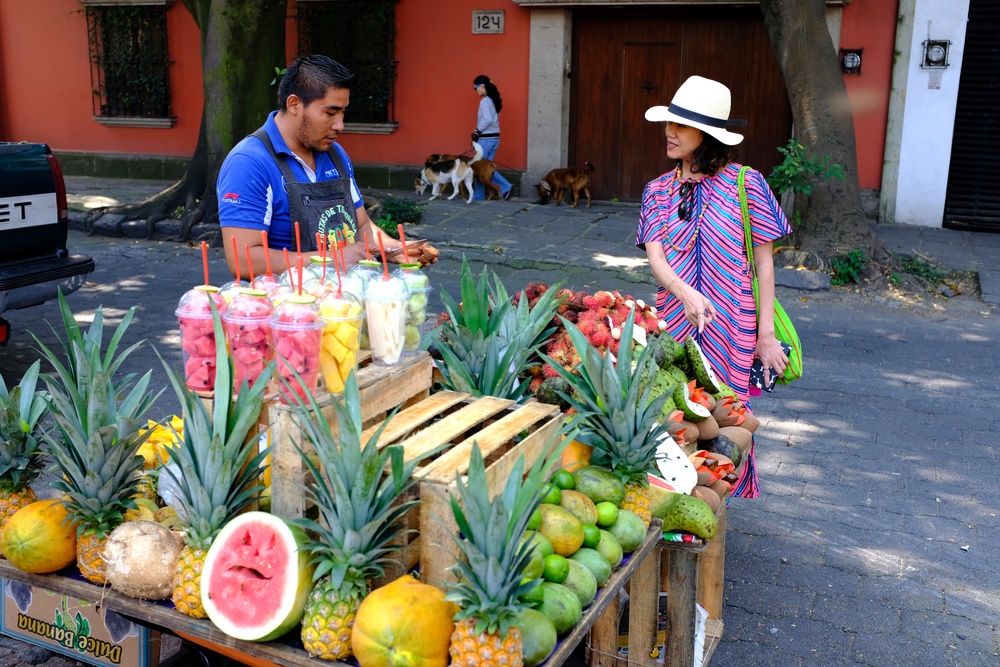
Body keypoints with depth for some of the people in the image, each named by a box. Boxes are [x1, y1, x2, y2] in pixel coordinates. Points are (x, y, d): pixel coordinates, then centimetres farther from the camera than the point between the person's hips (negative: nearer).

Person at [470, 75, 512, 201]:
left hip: (486, 139, -9)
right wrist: (479, 132, 9)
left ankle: (478, 195, 7)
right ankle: (504, 187, 1)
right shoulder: (493, 100, 13)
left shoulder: (485, 101, -14)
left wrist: (478, 131, -13)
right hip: (495, 138, 9)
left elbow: (488, 119, -25)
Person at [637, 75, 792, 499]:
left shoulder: (745, 185, -5)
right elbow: (655, 257, -5)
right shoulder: (659, 191, 7)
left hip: (731, 326, -3)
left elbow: (763, 263, -3)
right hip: (673, 320, 3)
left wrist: (767, 335, -6)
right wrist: (686, 294, -26)